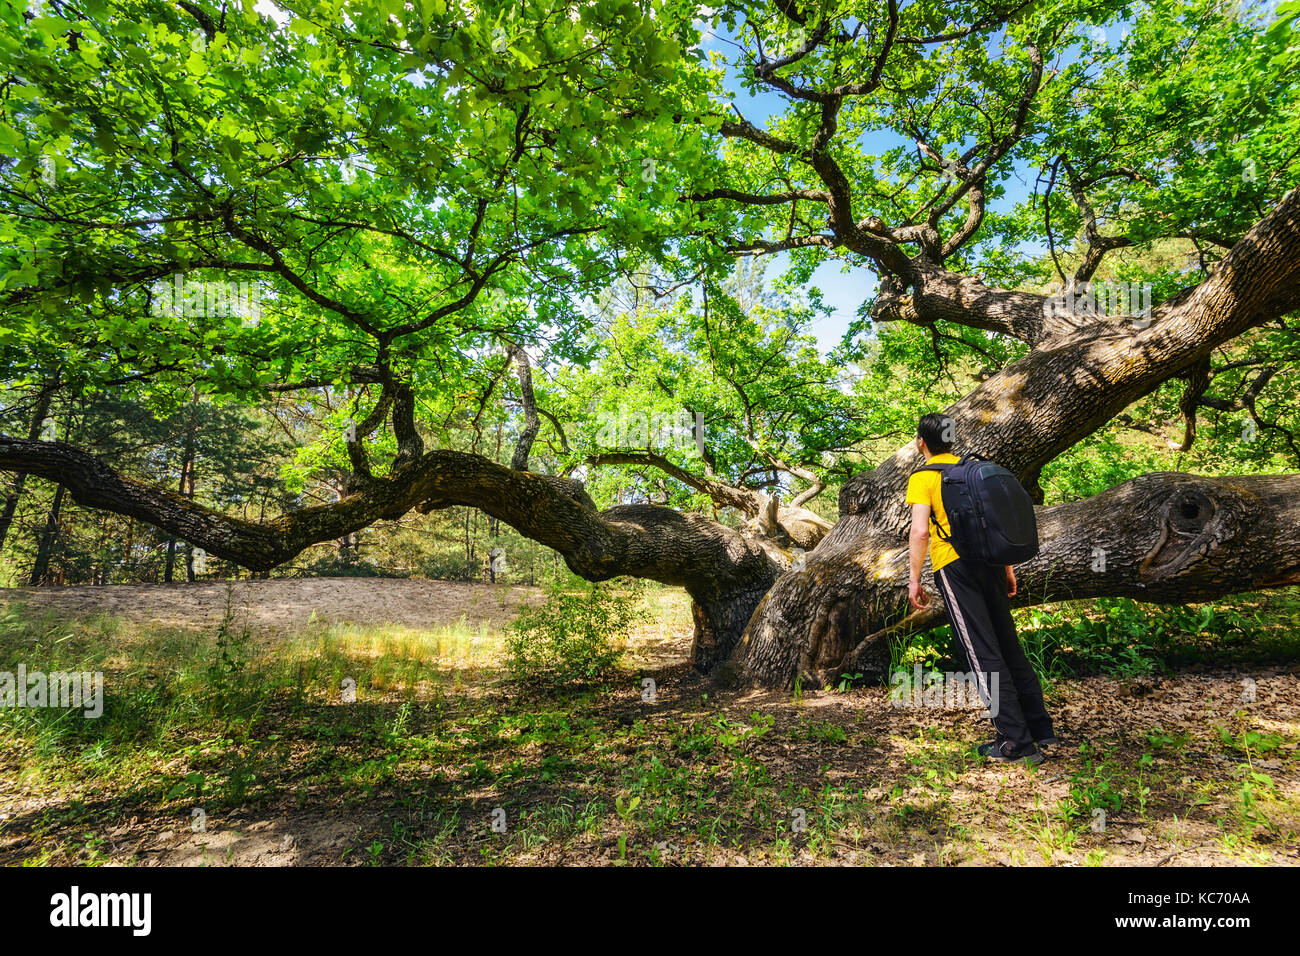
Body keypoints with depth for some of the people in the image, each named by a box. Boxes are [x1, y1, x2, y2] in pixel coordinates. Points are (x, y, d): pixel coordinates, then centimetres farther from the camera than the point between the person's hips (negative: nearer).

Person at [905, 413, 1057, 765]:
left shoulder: (922, 478, -5)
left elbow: (920, 531, -16)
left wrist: (914, 580, -10)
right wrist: (1008, 567, 20)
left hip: (954, 565, -6)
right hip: (990, 561, 7)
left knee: (982, 652, -2)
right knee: (1008, 645, 16)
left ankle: (1017, 740, 2)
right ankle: (1040, 727, 25)